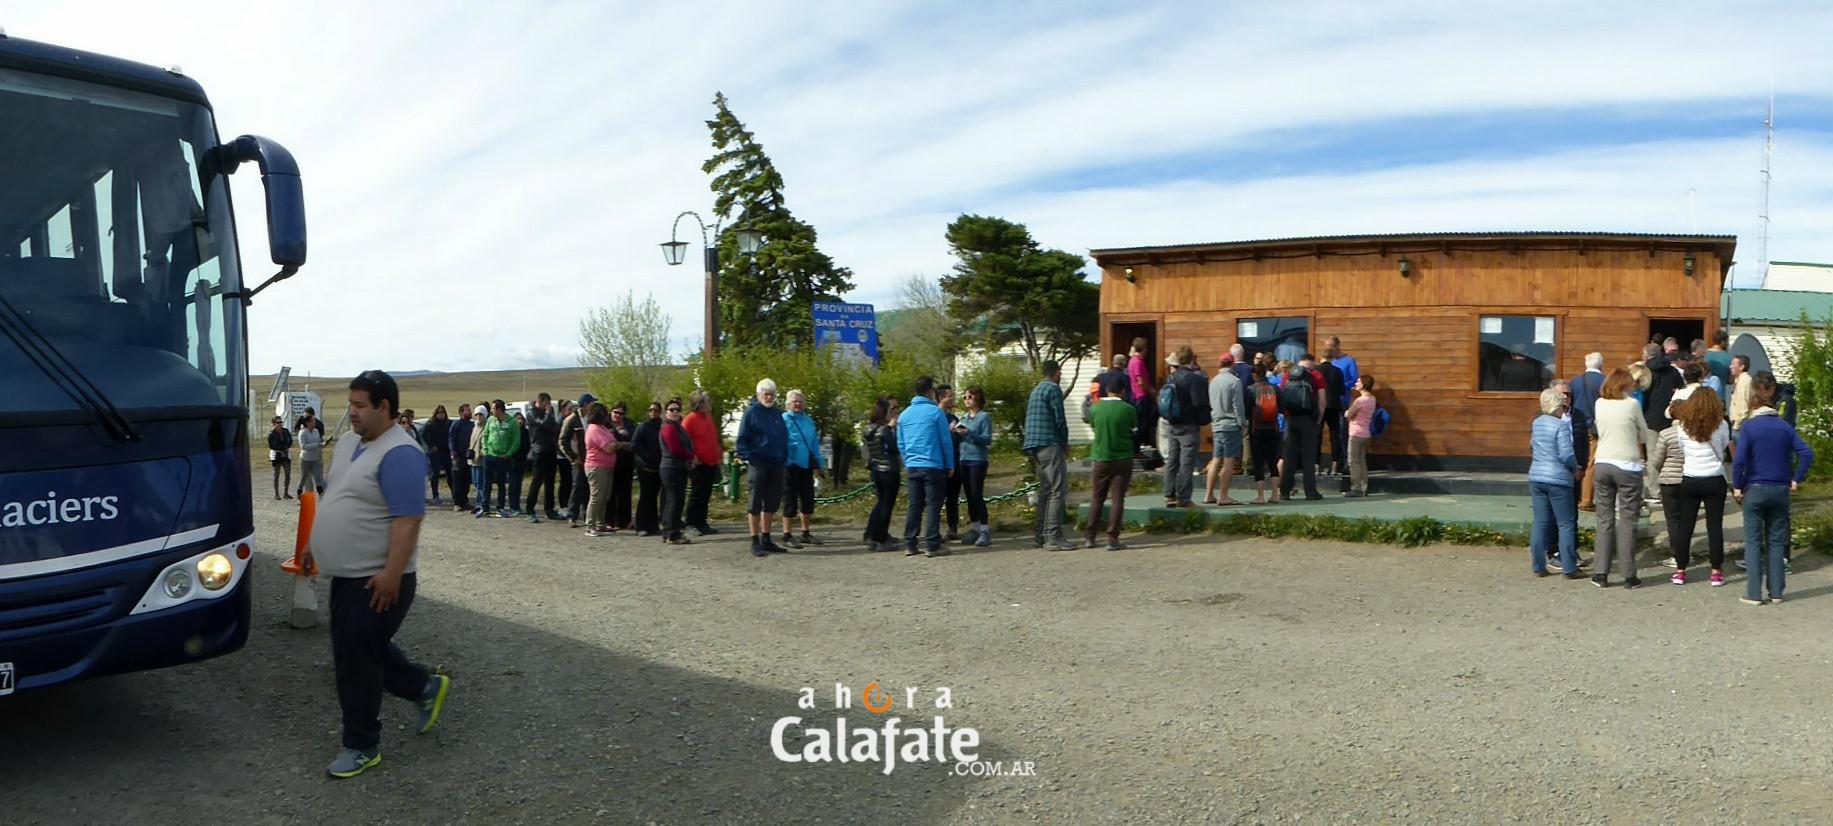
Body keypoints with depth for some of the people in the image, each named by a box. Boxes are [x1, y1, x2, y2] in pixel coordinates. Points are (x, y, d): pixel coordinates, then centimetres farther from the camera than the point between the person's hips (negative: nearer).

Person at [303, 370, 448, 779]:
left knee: (356, 659, -2)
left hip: (376, 581, -9)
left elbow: (408, 520, -25)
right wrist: (315, 544, 22)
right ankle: (426, 687, 35)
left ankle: (361, 747, 12)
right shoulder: (349, 444, 11)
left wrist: (391, 575, -27)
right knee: (365, 650, 17)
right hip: (347, 575, 9)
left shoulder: (399, 454, -20)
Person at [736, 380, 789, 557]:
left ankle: (766, 539, 20)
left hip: (776, 463, 7)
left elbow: (784, 437, 20)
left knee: (772, 502, 11)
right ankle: (755, 542, 3)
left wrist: (784, 457, 10)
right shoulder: (751, 412, -4)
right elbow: (741, 440, -6)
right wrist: (748, 458, -14)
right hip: (758, 463, -6)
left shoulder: (777, 413, 15)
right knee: (756, 502, -1)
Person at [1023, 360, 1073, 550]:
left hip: (1035, 446, 9)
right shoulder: (1054, 389, -8)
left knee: (1044, 490, 14)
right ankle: (1054, 536, -13)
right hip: (1051, 444, -9)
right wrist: (1065, 443, 1)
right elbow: (1059, 419, -12)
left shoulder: (1036, 390, 19)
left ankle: (1039, 534, 15)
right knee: (1058, 490, -9)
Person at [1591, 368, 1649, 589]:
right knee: (1627, 522, 2)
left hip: (1603, 464, 4)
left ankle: (1601, 574, 8)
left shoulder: (1600, 403, 4)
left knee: (1604, 519, 9)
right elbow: (1644, 436, 4)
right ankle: (1629, 576, 5)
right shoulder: (1632, 404, -7)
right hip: (1627, 466, -4)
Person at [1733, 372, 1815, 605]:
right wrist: (1796, 480, 4)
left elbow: (1739, 460, -17)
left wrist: (1737, 487, -5)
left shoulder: (1749, 426, -9)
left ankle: (1754, 594, 2)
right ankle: (1776, 592, 15)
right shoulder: (1784, 426, 3)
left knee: (1753, 542, 3)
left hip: (1755, 489, -3)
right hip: (1780, 490, 3)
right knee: (1776, 541, 12)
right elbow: (1806, 453, -4)